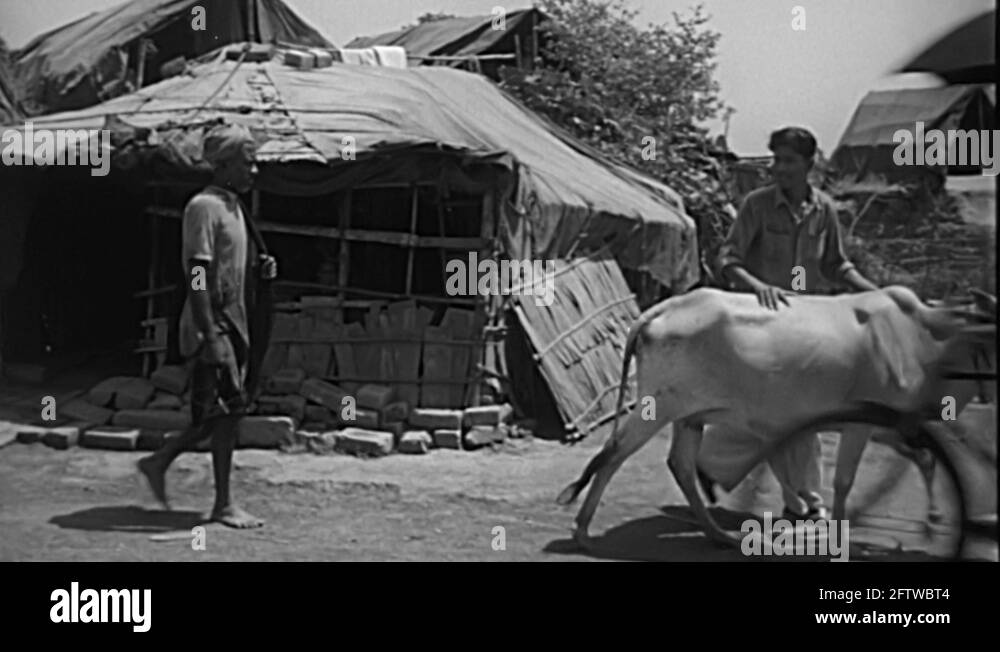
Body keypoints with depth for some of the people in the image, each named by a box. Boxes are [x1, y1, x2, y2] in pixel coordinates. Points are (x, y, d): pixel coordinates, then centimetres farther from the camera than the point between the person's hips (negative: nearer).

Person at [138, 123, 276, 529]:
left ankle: (159, 461, 25)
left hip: (233, 325, 9)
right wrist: (210, 335, -24)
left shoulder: (233, 207, 16)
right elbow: (198, 276, -19)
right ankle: (223, 505, 2)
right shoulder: (204, 207, -13)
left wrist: (259, 269, 6)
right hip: (212, 327, -9)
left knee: (221, 414, 11)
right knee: (227, 410, -6)